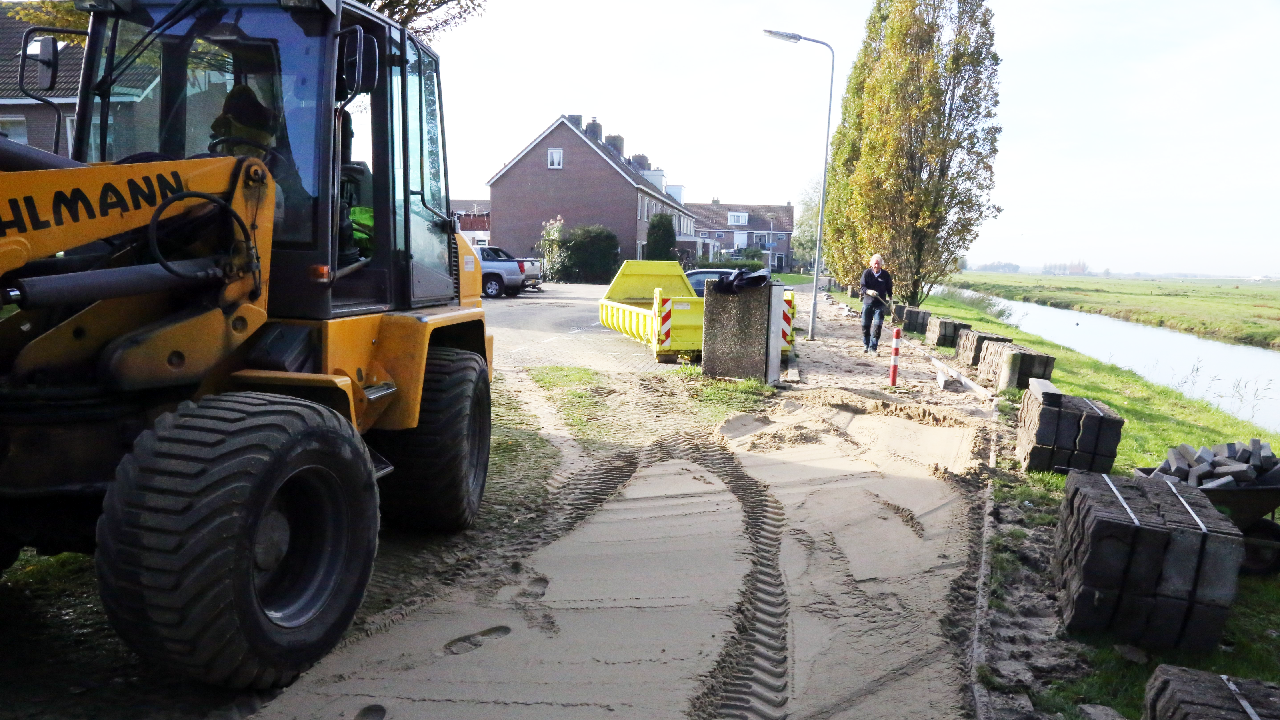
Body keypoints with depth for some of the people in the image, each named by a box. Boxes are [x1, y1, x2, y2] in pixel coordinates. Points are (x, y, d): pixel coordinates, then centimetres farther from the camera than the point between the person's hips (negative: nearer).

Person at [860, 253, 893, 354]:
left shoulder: (885, 274, 1)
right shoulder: (866, 273, -2)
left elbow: (889, 288, 12)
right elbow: (862, 287, -5)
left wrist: (890, 298, 9)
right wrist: (868, 291, -25)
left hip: (880, 304, 0)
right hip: (867, 303, 1)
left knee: (877, 326, -9)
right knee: (865, 325, 8)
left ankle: (873, 347, -4)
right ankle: (866, 345, 26)